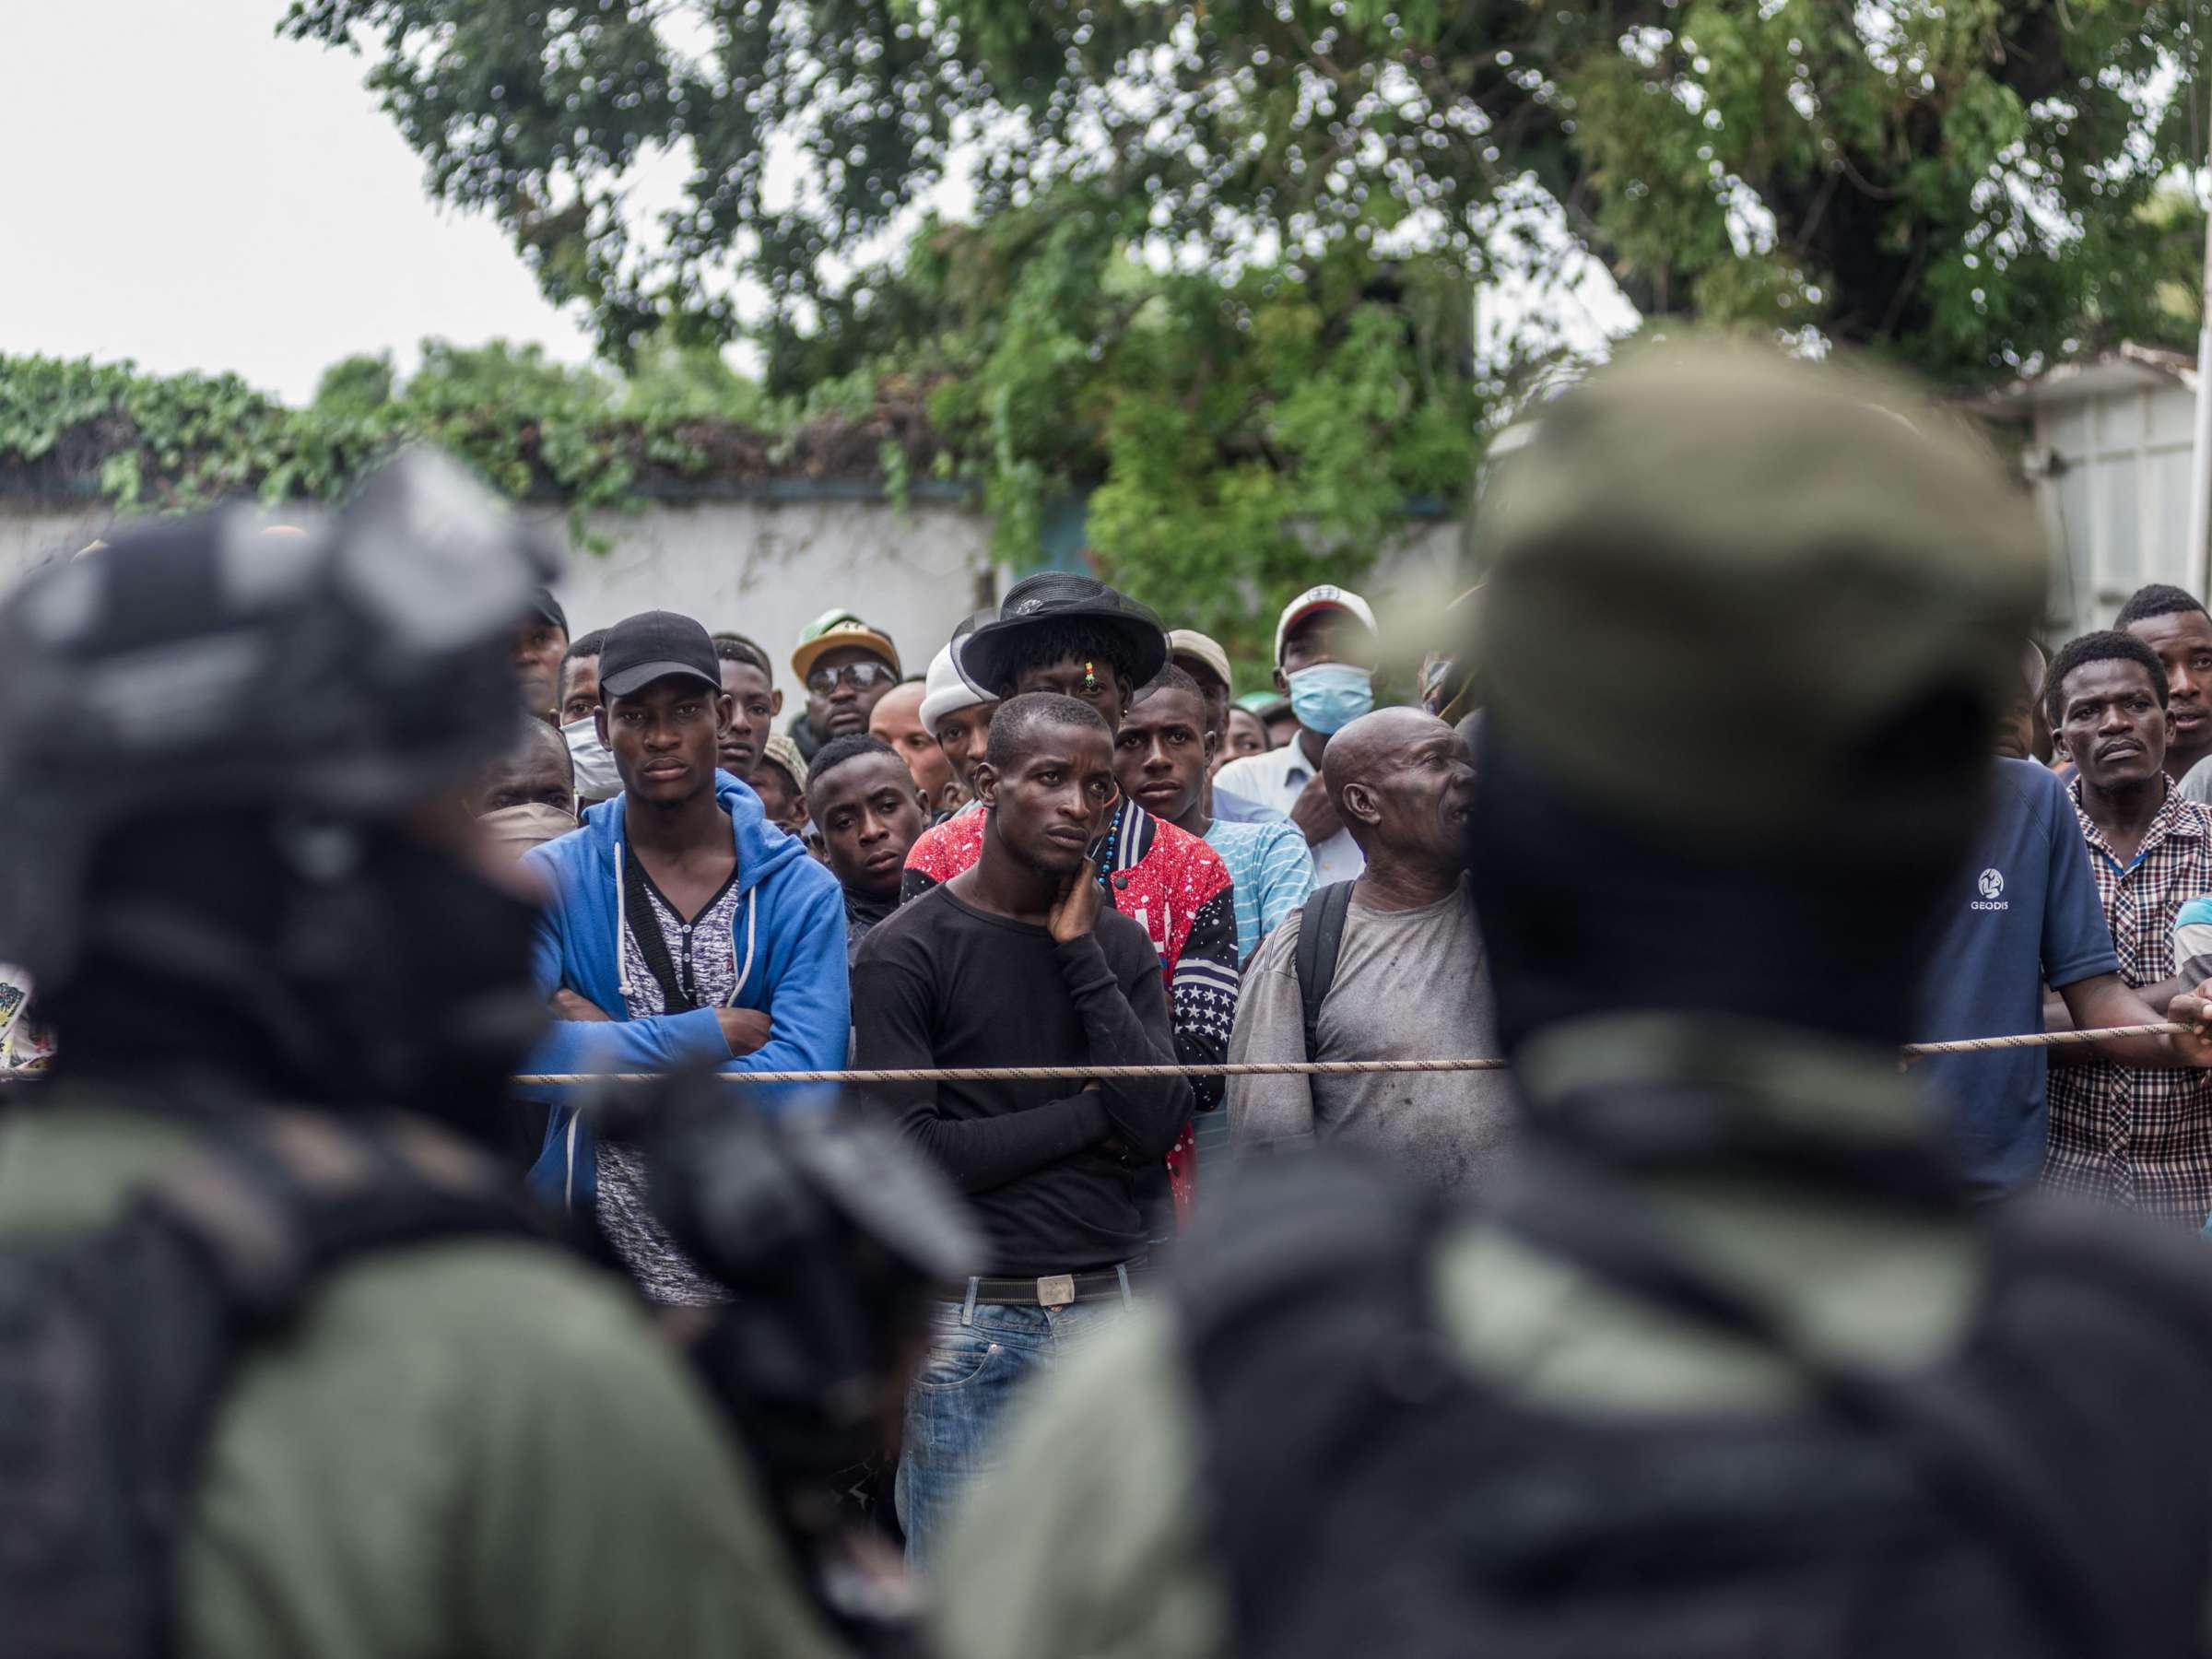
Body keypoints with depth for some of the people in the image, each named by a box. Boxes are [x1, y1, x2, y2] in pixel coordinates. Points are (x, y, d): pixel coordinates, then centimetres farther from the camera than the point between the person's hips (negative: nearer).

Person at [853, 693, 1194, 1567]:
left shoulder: (1121, 945, 10)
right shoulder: (905, 952, -5)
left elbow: (1159, 1126, -4)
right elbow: (906, 1154, -14)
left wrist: (1081, 953, -5)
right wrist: (1090, 1112, -6)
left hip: (1110, 1307, 4)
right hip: (971, 1323, -4)